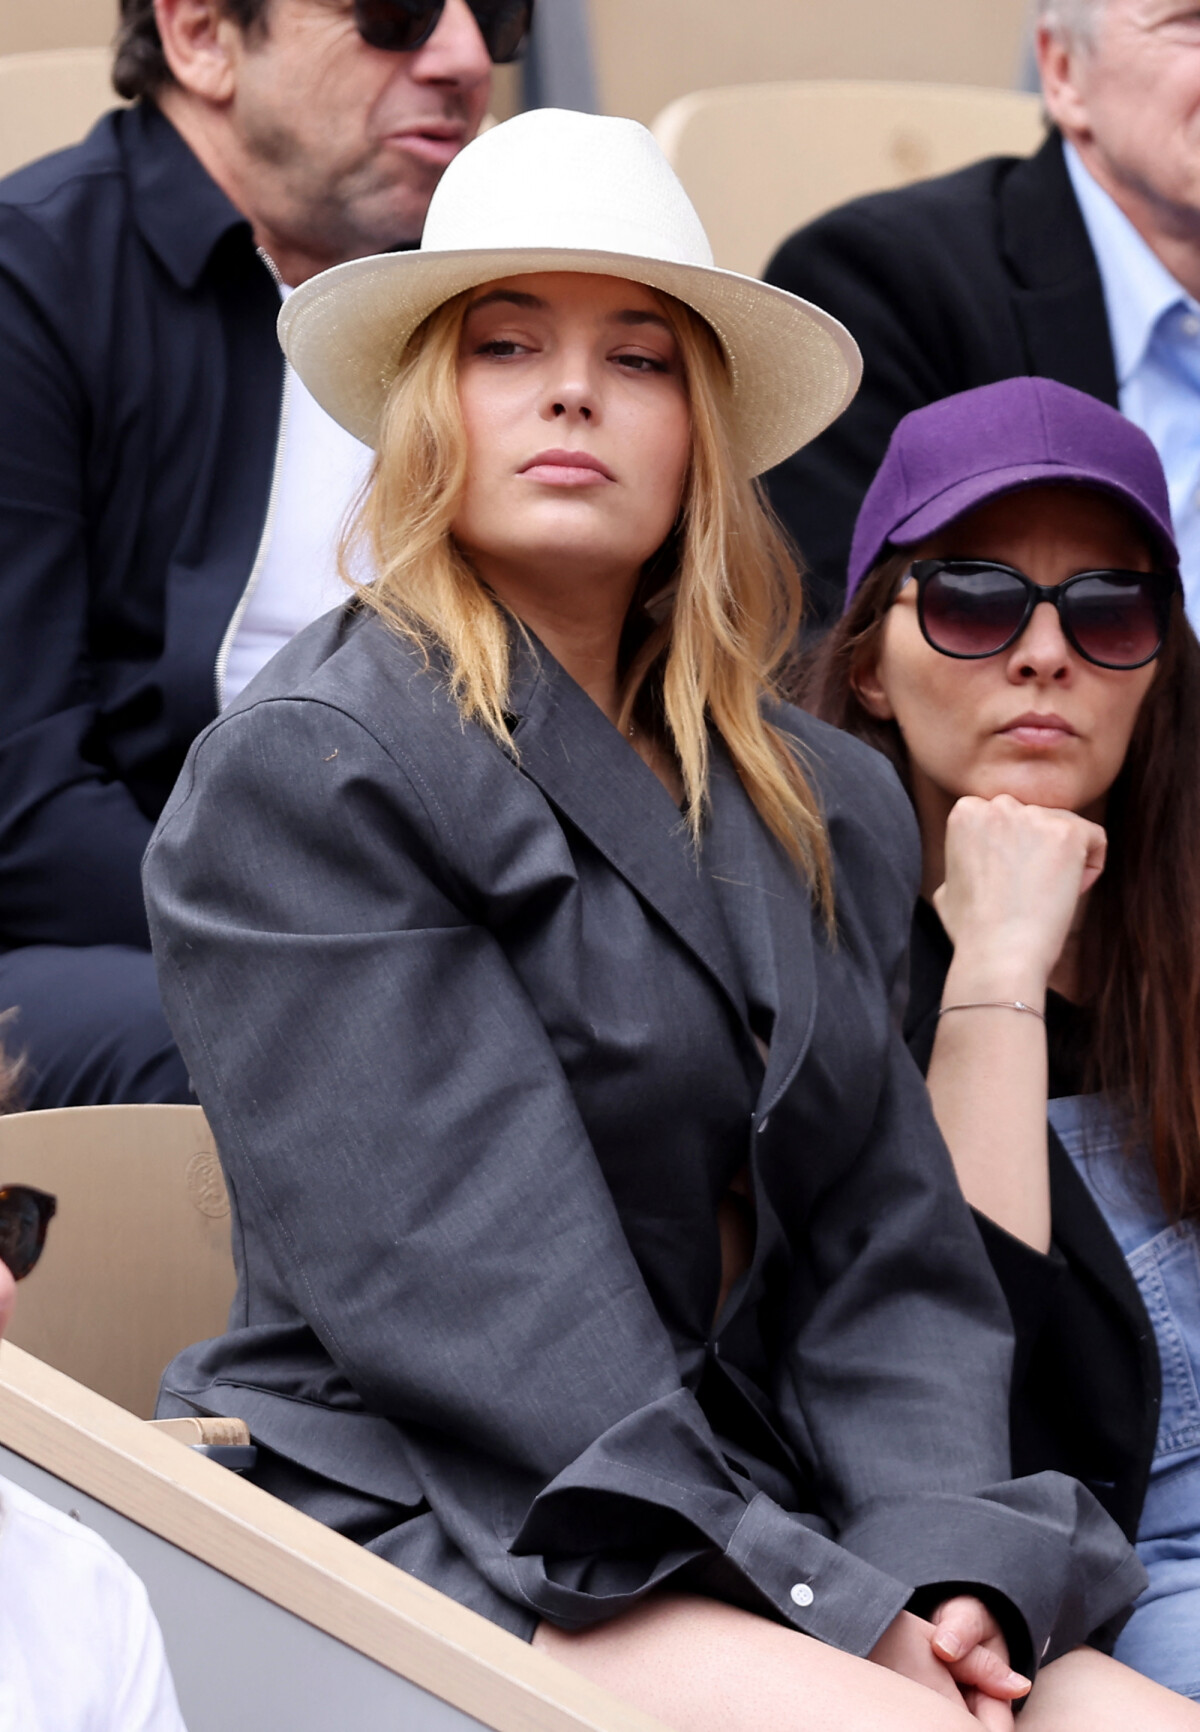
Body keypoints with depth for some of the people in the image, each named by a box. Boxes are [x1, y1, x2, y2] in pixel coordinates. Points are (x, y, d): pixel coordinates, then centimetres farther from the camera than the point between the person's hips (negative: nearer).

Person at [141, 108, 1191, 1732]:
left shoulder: (828, 808, 17)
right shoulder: (307, 773, -5)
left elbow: (890, 1254, 11)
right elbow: (470, 1295, -13)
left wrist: (947, 1571, -9)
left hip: (771, 1535, 6)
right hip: (426, 1526, -6)